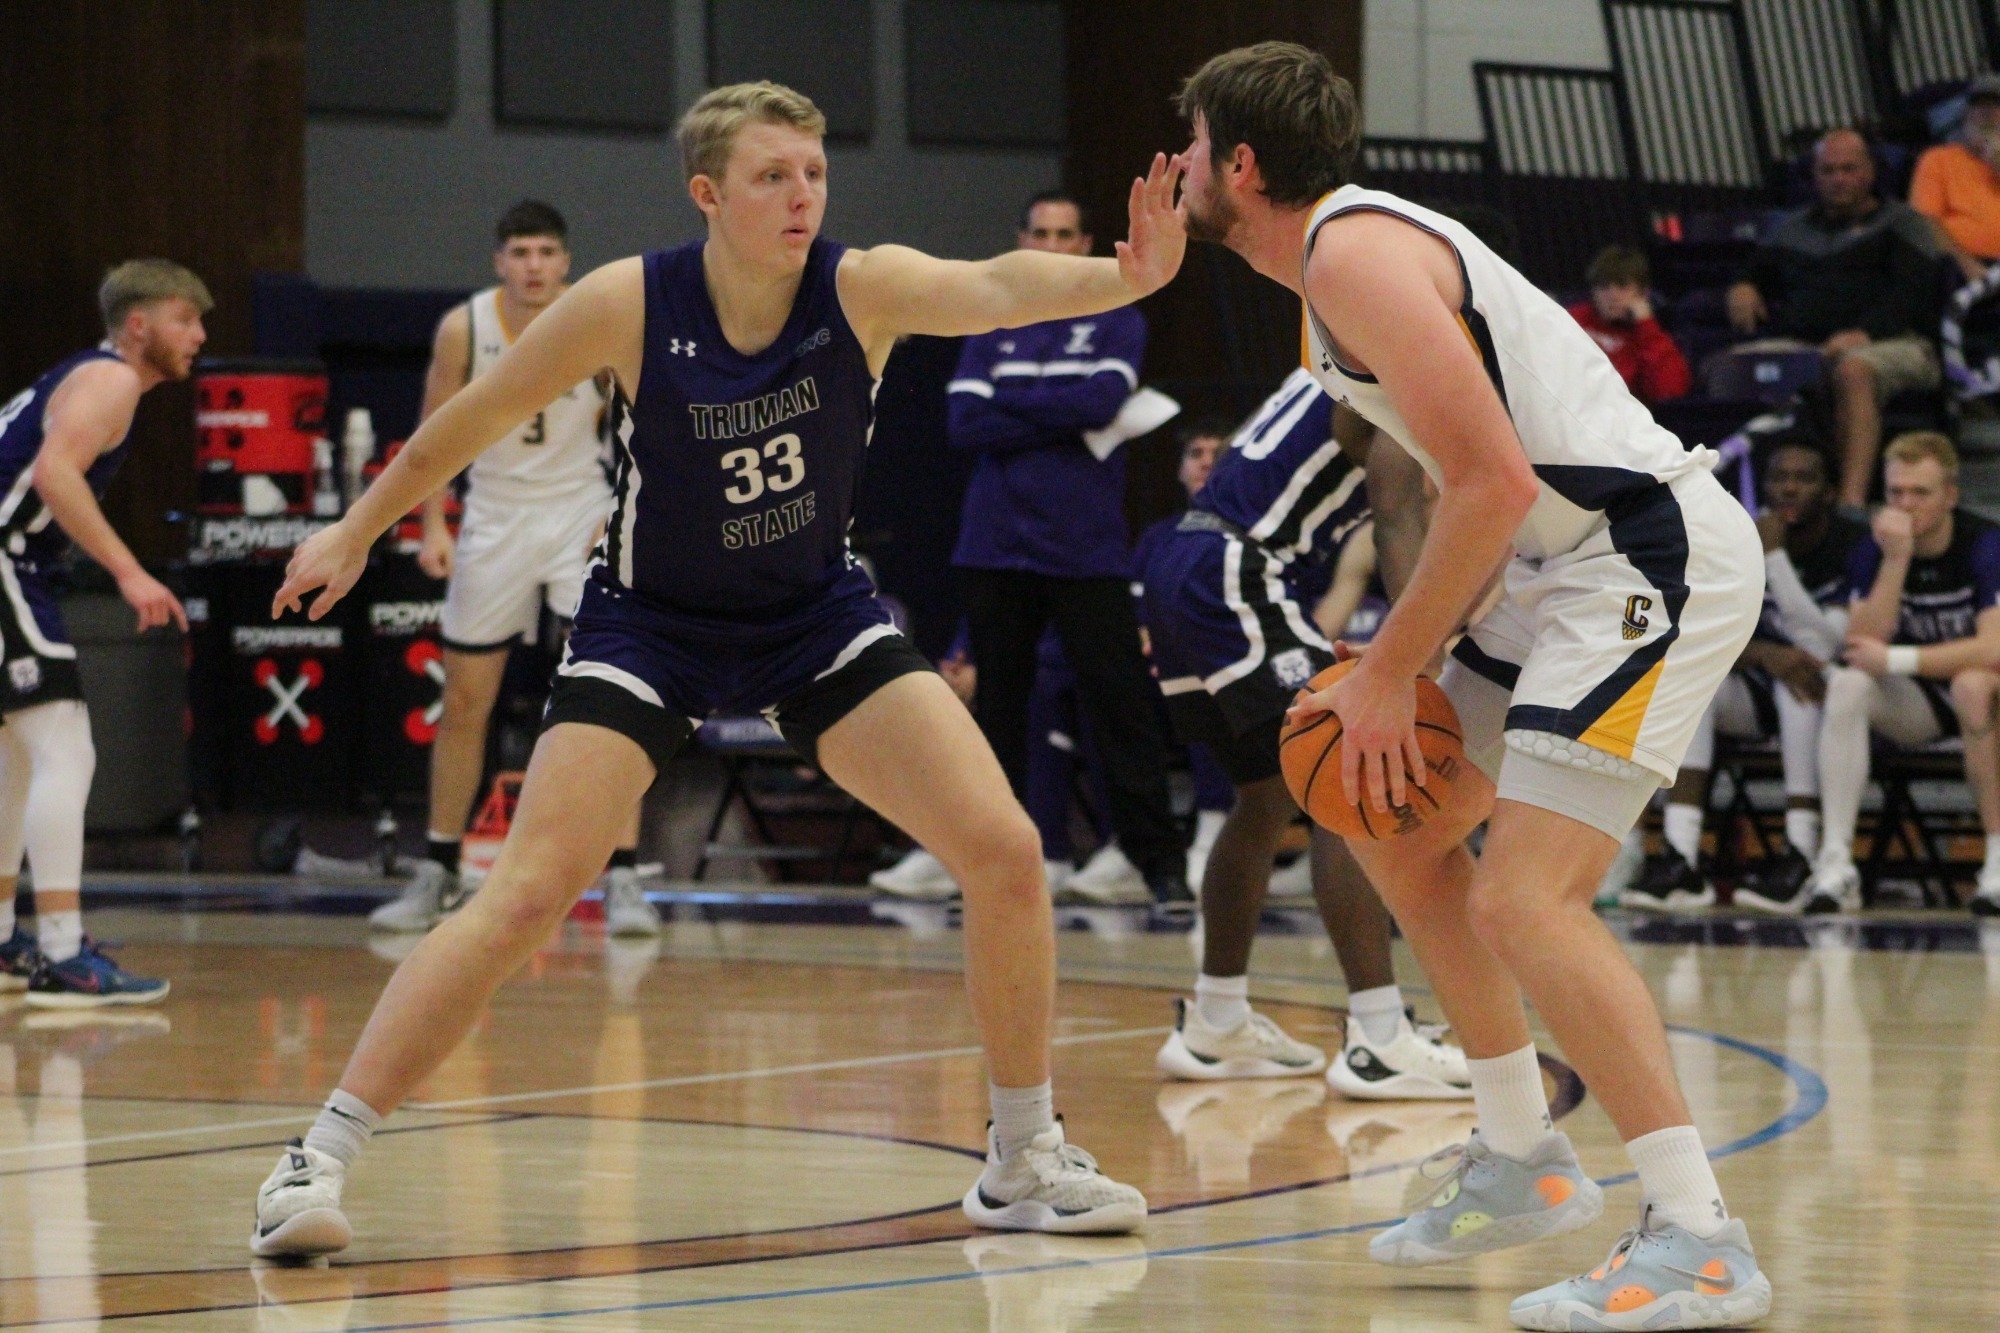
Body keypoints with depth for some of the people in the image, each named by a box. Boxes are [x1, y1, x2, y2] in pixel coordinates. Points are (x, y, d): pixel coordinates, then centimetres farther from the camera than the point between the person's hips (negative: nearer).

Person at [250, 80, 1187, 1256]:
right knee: (527, 897, -16)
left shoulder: (861, 289, -19)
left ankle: (1025, 1161, 10)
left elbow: (997, 287, -40)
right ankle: (318, 1162, -8)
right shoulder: (630, 307, -21)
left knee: (1007, 851, -9)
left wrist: (1125, 276, -60)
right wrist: (359, 531, 5)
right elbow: (478, 417, -5)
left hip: (818, 615, 3)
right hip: (652, 623, -2)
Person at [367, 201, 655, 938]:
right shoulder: (463, 329, -11)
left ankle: (624, 879, -10)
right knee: (464, 704, 8)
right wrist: (433, 526, -8)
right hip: (495, 514, 2)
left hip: (582, 511, -1)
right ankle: (437, 875, 23)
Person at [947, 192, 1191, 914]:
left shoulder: (1115, 324, 6)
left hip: (1087, 549, -2)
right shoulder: (991, 327, 12)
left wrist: (1011, 400, -3)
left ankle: (1160, 861, -4)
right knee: (999, 706, 5)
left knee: (1121, 705, -6)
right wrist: (1063, 419, -7)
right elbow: (965, 423, -1)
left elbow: (1102, 400, -11)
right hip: (997, 549, 3)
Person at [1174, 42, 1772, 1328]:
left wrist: (1390, 673, -14)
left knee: (1525, 896, -19)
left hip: (1656, 553, -11)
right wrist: (1394, 662, 14)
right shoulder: (1341, 254, 17)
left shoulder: (1356, 253, -15)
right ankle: (1523, 1160, 25)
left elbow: (1495, 483, -22)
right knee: (1397, 826, 19)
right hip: (1579, 556, 11)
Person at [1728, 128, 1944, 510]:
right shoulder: (1793, 228, 30)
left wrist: (1865, 332, -20)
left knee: (1853, 369, -41)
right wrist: (1742, 288, 6)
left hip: (1888, 341, -3)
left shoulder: (1900, 222, 15)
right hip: (1797, 342, 4)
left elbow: (1911, 292, -1)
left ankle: (1852, 499, -51)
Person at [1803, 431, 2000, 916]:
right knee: (1847, 685, -26)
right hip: (1917, 703, 4)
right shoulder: (1873, 551, -6)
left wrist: (1895, 660, -28)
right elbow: (1863, 646, -19)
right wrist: (1895, 560, -28)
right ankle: (1835, 862, -32)